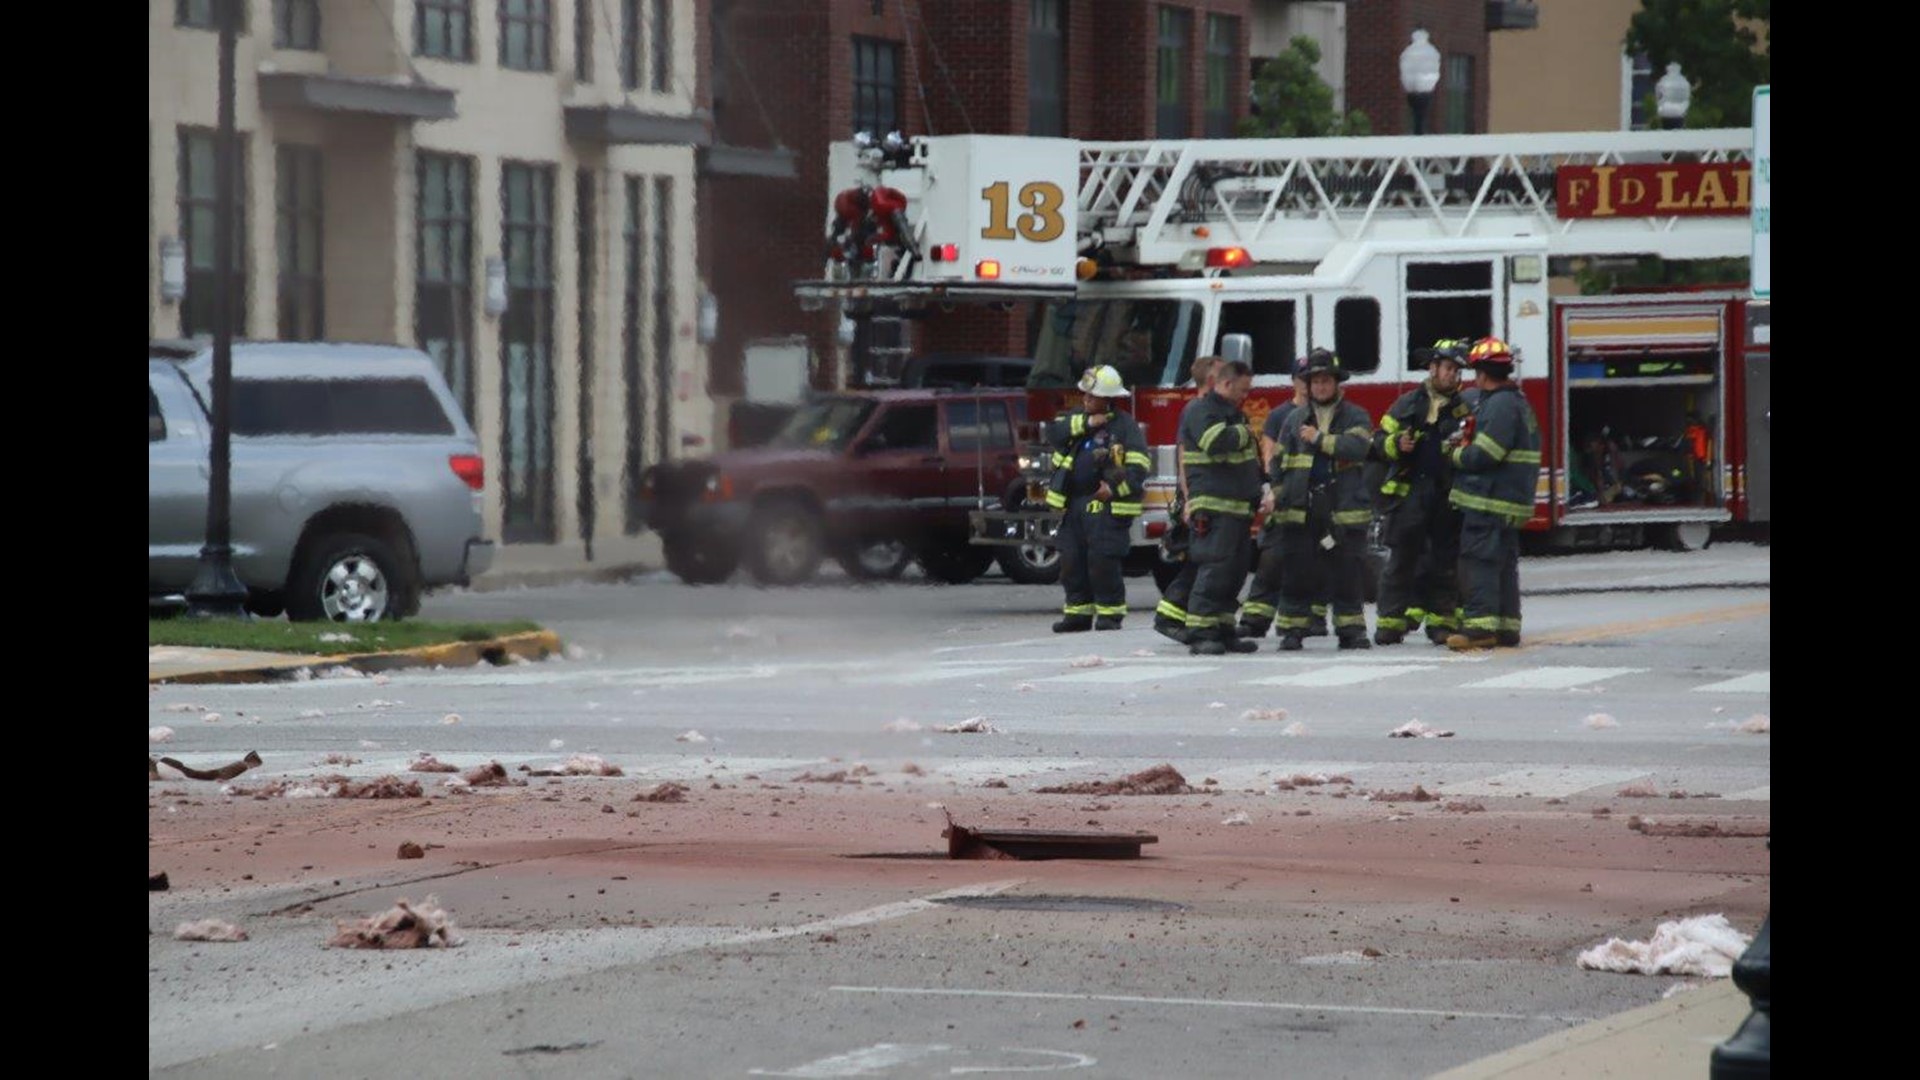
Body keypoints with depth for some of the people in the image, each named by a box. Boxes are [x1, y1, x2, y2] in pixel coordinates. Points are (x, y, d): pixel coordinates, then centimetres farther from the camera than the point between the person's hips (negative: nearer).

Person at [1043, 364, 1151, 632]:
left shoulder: (1124, 425, -5)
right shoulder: (1076, 417, 13)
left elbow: (1139, 466, -12)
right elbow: (1054, 432, -4)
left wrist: (1115, 489, -22)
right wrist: (1085, 424, -13)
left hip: (1105, 507, -6)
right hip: (1073, 505, 6)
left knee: (1103, 562, -8)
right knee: (1072, 561, 9)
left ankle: (1110, 614, 0)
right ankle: (1078, 612, 17)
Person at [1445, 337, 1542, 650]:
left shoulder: (1500, 405, -15)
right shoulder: (1517, 401, 19)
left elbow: (1484, 455, -21)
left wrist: (1457, 453, -4)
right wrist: (1465, 444, 12)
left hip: (1488, 501, -11)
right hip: (1510, 500, 11)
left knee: (1478, 562, -12)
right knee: (1504, 564, 13)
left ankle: (1480, 625, -19)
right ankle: (1507, 627, 16)